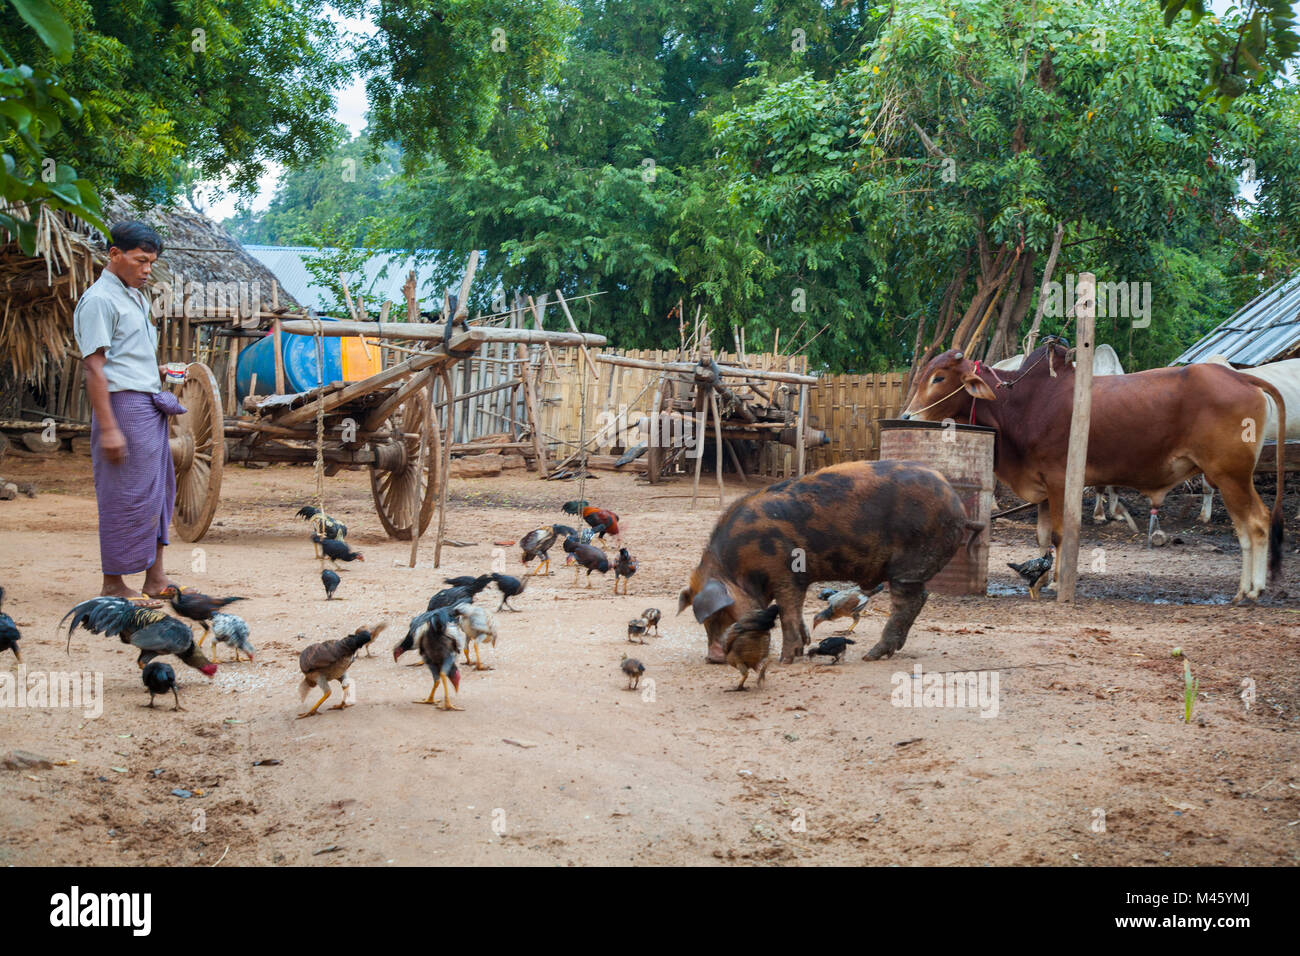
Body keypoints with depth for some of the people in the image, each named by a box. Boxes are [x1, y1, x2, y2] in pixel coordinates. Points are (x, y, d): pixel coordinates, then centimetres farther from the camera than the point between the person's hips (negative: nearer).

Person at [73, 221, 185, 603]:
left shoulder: (137, 298, 19)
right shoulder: (99, 300, -11)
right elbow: (94, 368, -16)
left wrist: (160, 371, 13)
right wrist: (108, 428, -21)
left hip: (151, 407, 10)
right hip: (124, 404, -10)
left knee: (159, 490, 10)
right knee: (125, 496, -6)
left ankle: (155, 578, 16)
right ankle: (114, 585, 2)